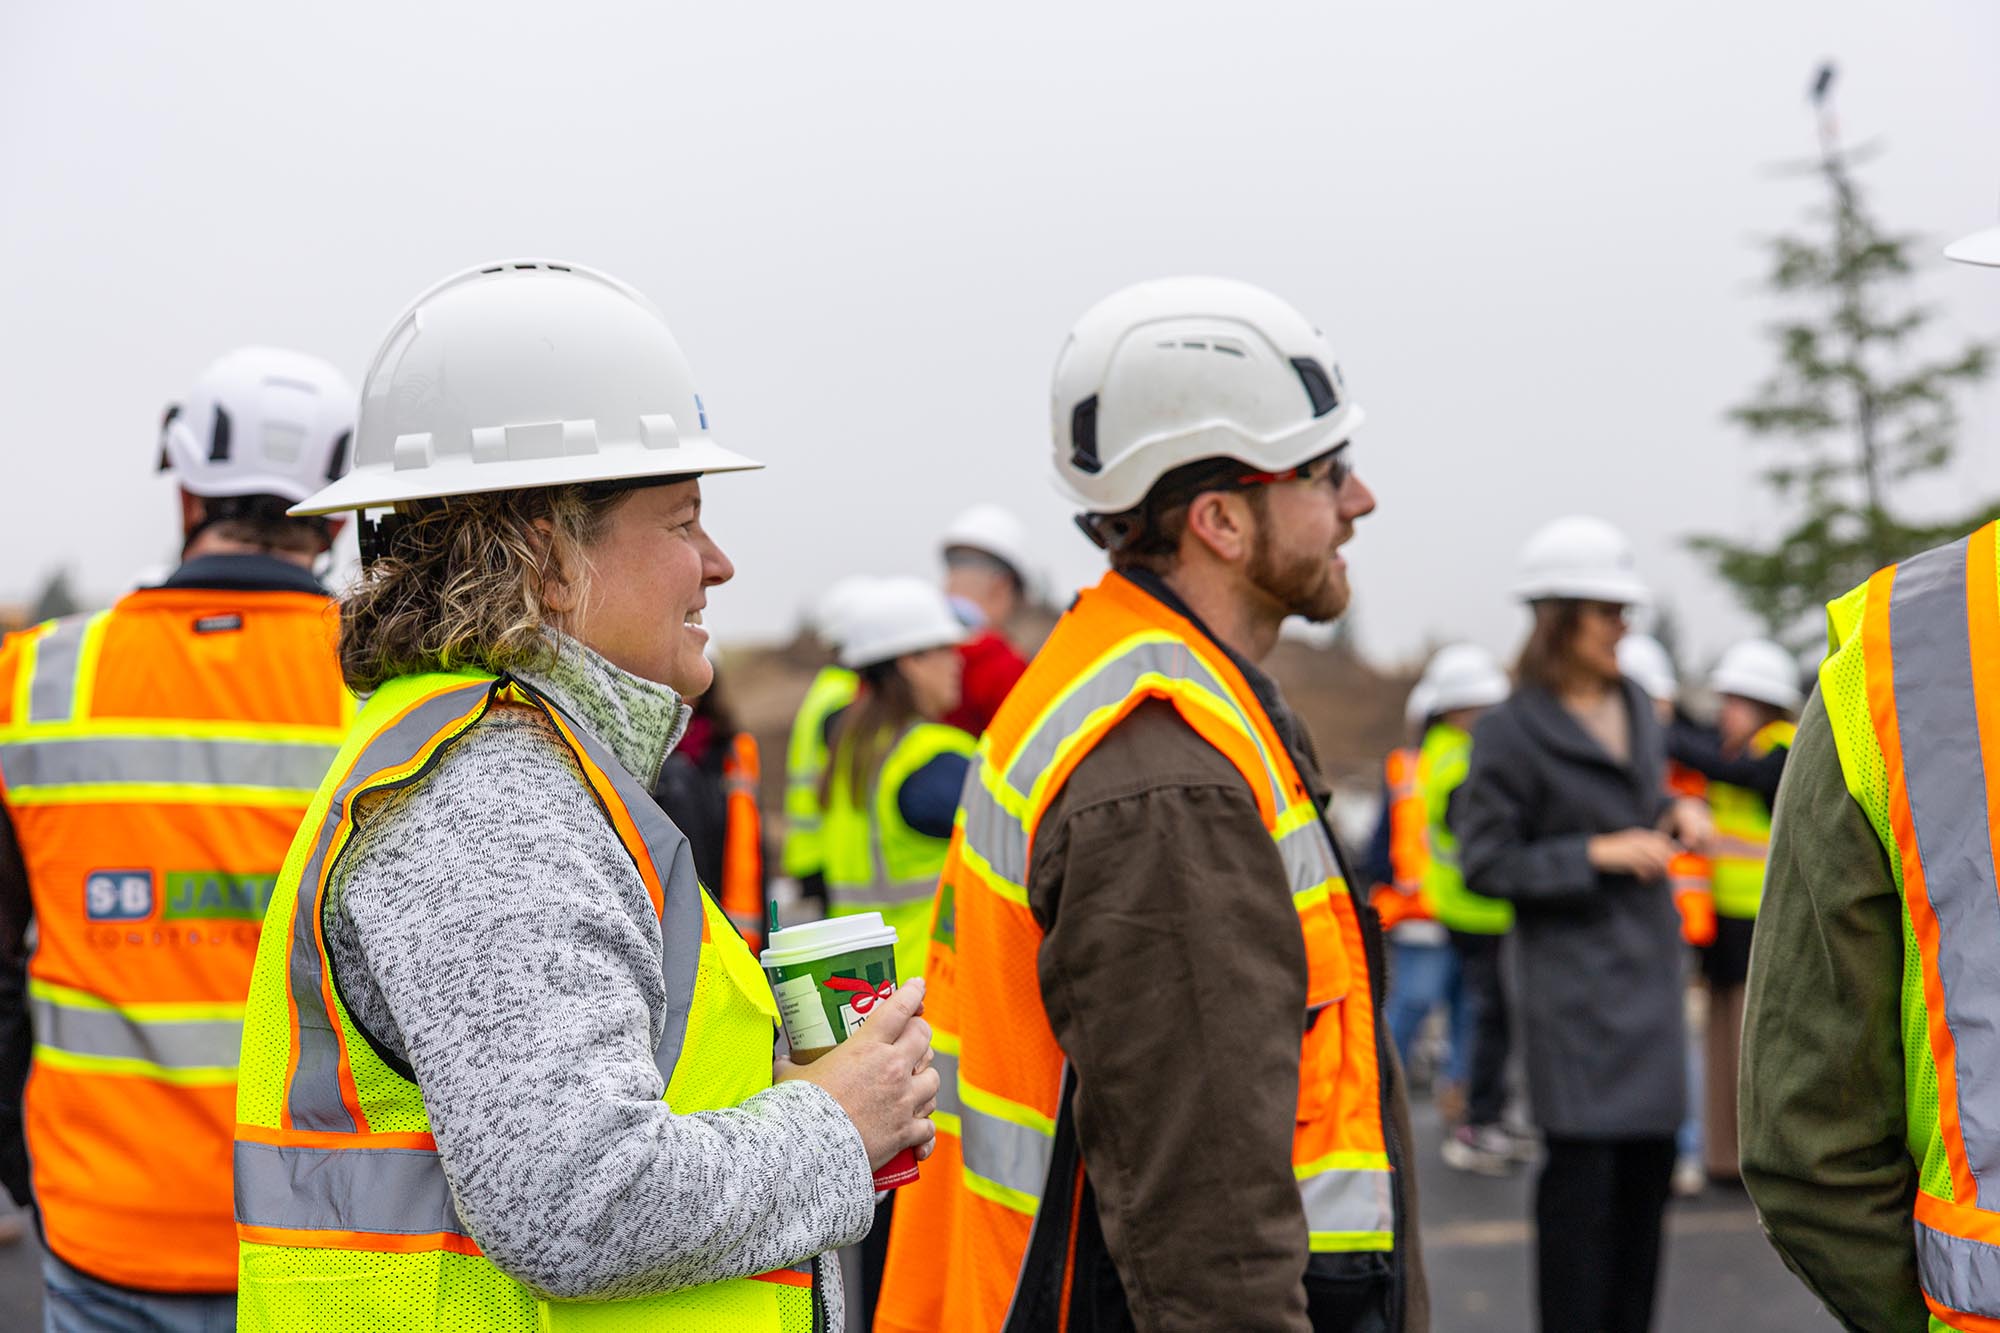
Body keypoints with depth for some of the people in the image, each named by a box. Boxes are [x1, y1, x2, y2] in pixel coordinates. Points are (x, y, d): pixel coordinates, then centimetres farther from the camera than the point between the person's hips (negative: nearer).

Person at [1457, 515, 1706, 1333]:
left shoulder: (1636, 710, 11)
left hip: (1648, 966, 7)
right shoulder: (1513, 730, -11)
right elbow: (1484, 862, -11)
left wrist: (1677, 815, 5)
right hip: (1575, 981, -7)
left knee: (1650, 1158, 10)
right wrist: (1597, 854, -17)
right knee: (1583, 1168, -6)